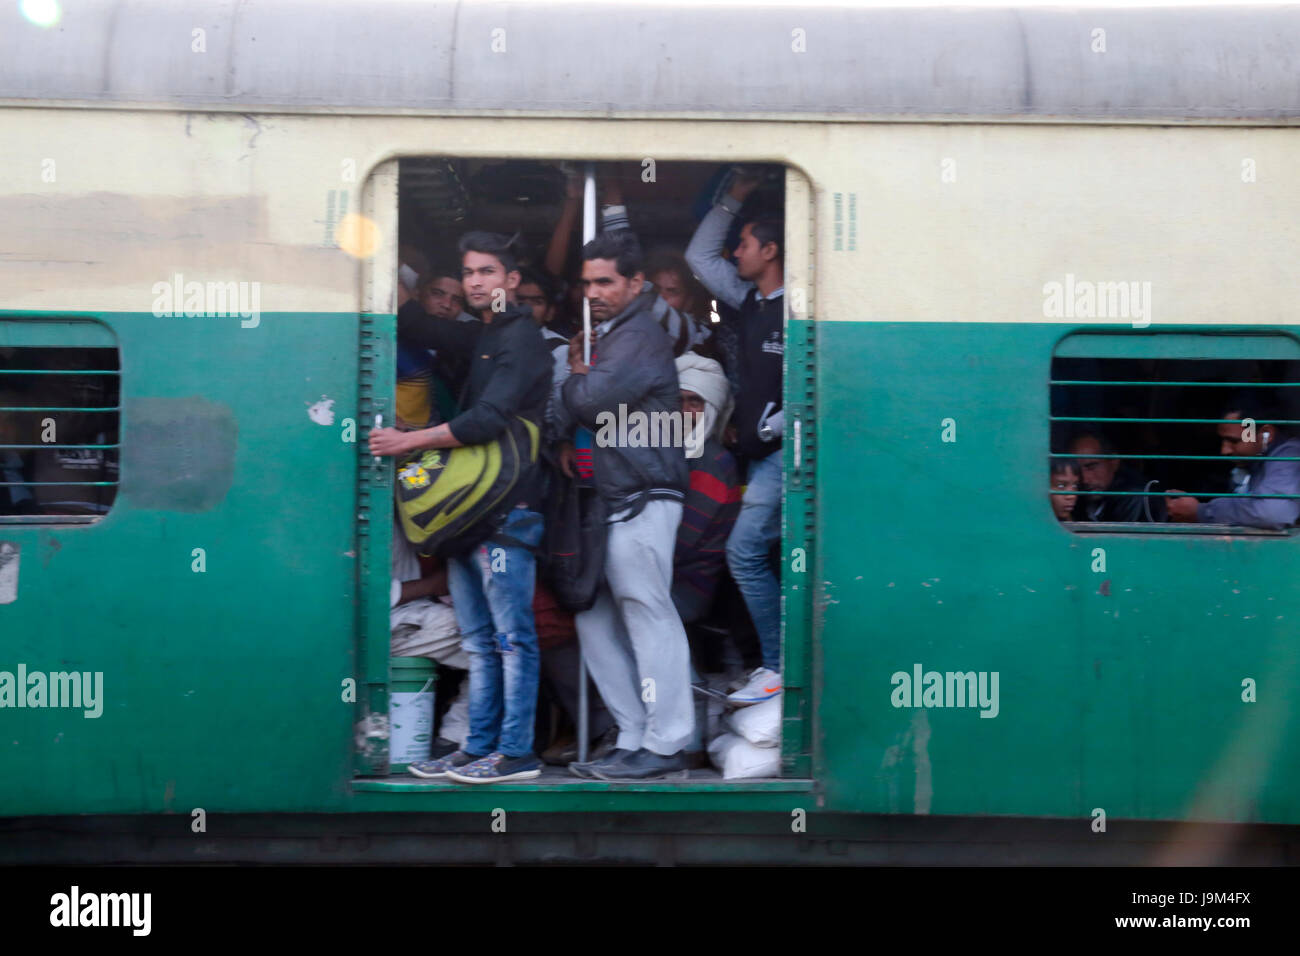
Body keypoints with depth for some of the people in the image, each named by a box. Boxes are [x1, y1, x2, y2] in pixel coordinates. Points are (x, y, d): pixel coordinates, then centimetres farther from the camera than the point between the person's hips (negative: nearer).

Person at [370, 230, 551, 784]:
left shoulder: (521, 339, -7)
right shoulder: (479, 338, 21)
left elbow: (487, 420, -18)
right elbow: (414, 328, 28)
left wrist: (410, 441, -15)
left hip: (507, 511, -9)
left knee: (512, 637, -6)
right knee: (479, 642, 10)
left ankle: (515, 753, -3)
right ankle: (479, 748, 16)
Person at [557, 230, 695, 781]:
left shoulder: (639, 337, -9)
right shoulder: (612, 334, 23)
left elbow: (589, 402, -19)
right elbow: (587, 409, 22)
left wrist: (576, 375, 1)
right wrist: (581, 373, 3)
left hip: (643, 501, -10)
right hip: (612, 503, 10)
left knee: (648, 615, -7)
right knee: (597, 621, 9)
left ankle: (665, 747, -2)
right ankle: (634, 738, 14)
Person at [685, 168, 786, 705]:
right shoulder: (750, 299, 13)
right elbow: (699, 256, 24)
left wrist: (775, 425, -15)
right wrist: (733, 201, 20)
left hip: (783, 451, -8)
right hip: (760, 452, 8)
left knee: (744, 550, -12)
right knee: (773, 555, 8)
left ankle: (779, 667, -6)